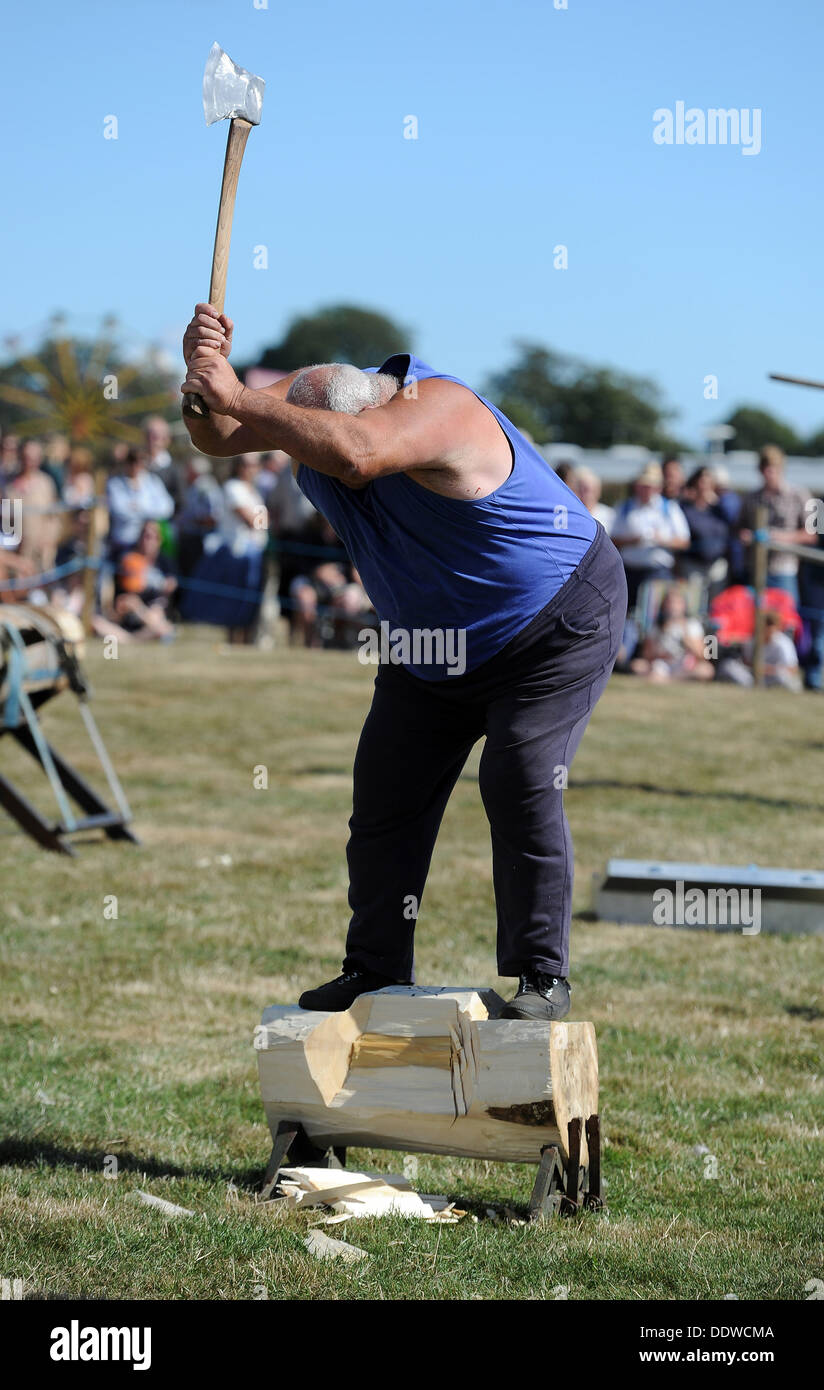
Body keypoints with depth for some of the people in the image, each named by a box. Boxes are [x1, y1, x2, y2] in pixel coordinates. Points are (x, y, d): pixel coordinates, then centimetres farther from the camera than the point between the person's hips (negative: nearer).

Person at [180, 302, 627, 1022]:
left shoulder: (438, 409, -35)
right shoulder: (313, 399, -11)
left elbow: (353, 451, -54)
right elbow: (218, 436, -17)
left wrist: (237, 398, -49)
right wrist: (209, 371, -38)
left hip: (555, 630, -8)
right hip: (431, 650, 8)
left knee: (521, 785, -18)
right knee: (387, 793, 3)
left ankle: (542, 977, -9)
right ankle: (375, 971, 12)